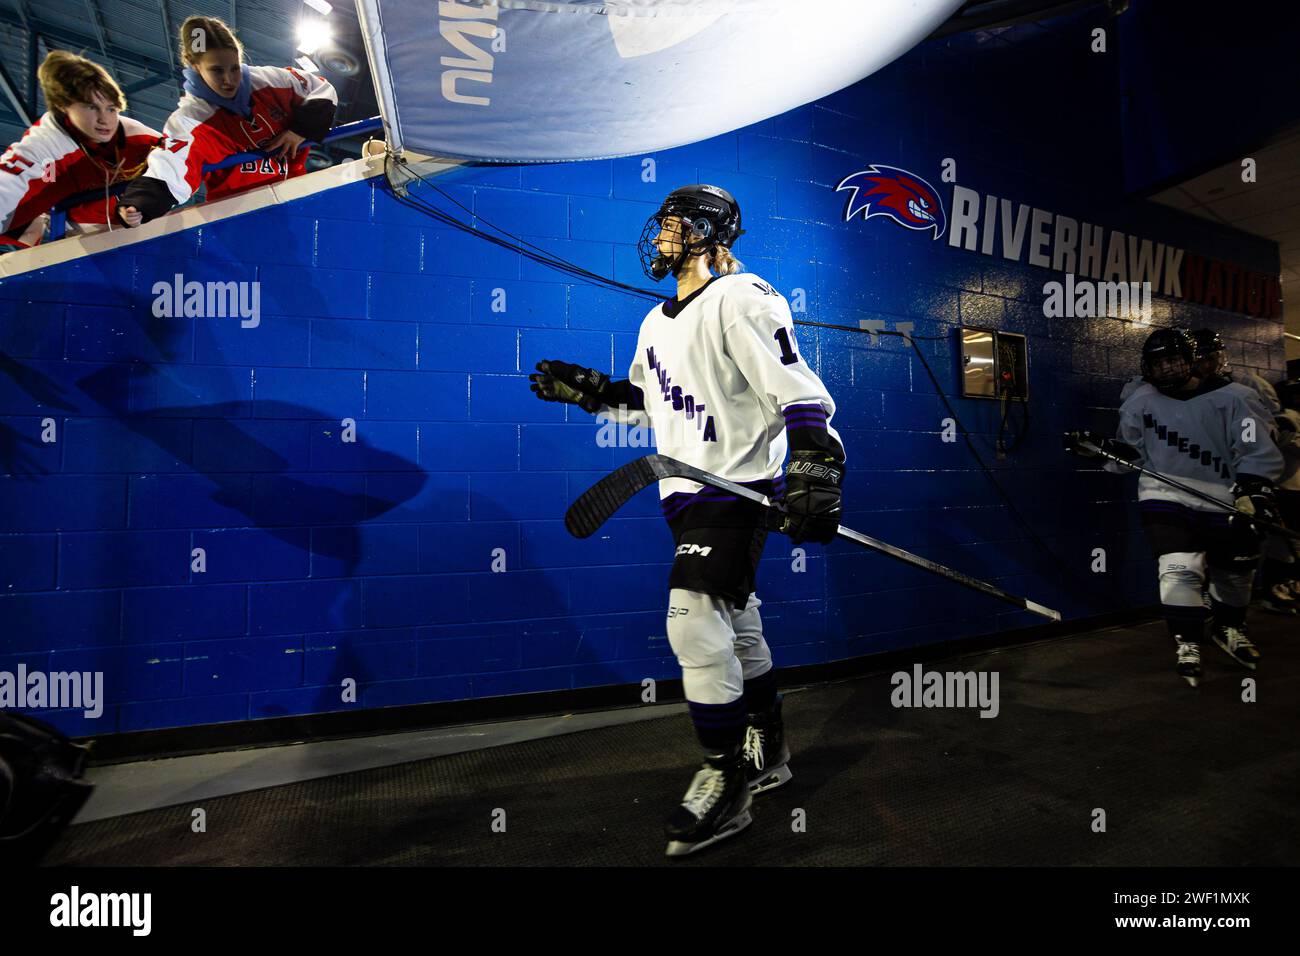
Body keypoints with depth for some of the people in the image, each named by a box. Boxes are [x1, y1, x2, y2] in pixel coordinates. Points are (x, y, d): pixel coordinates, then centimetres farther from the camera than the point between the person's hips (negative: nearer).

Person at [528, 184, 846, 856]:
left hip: (738, 489, -9)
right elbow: (643, 399, 28)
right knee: (733, 623, 15)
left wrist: (812, 474, -27)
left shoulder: (741, 300, -10)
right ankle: (767, 755, 32)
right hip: (686, 495, 9)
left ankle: (725, 786, 2)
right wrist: (584, 389, 15)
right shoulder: (657, 323, 18)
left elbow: (798, 390, -18)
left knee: (695, 623, -14)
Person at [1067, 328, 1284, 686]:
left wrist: (1254, 487, -23)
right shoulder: (1140, 403, 1)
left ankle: (1229, 628, 43)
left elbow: (1257, 451, -9)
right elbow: (1128, 452, 9)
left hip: (1225, 502, 1)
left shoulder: (1232, 398, -5)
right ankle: (1189, 643, 0)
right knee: (1179, 569, -15)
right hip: (1167, 499, -1)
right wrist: (1098, 448, -8)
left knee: (1235, 572, 16)